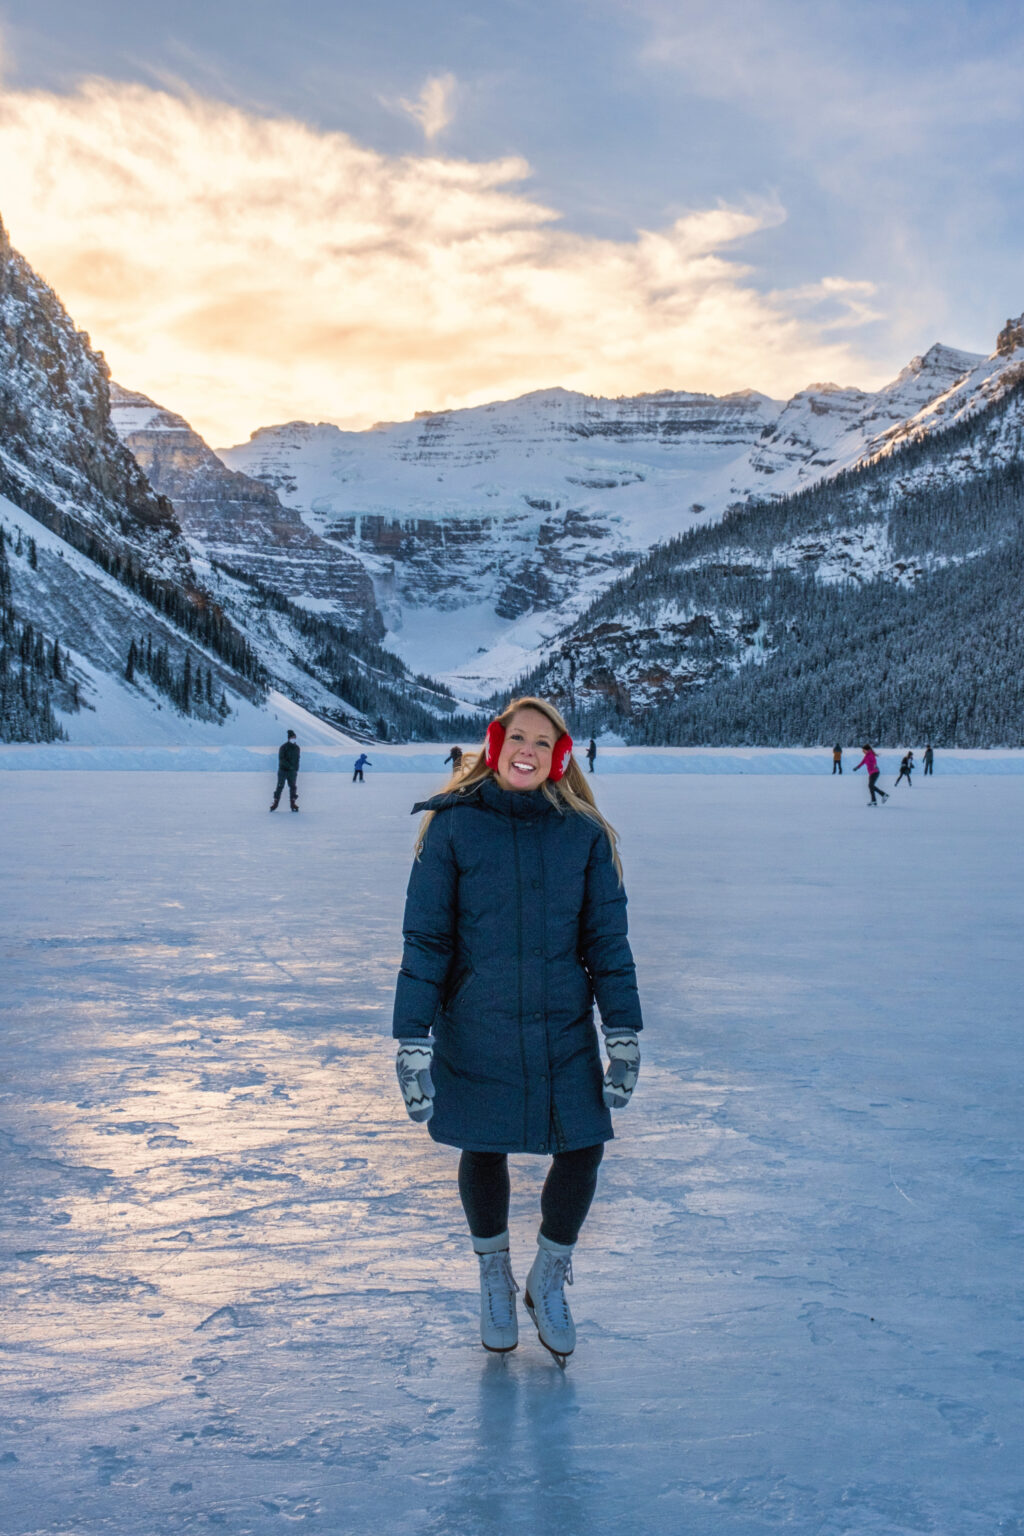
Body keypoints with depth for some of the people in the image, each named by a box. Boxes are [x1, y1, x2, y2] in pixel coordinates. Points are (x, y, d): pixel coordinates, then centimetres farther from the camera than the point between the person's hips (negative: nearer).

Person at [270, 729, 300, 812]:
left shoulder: (296, 748, 9)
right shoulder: (283, 747, -7)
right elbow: (281, 759, -15)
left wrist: (296, 769, 5)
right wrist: (289, 766, -22)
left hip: (292, 771, 4)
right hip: (283, 770, -4)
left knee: (293, 787, 2)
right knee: (280, 786, -5)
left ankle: (293, 804, 4)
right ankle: (275, 803, 0)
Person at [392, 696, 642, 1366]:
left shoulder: (584, 832, -1)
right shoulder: (453, 826, -6)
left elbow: (607, 938, 2)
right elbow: (426, 939, -5)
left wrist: (624, 1034, -3)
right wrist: (413, 1040, -9)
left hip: (564, 1031, 1)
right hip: (476, 1029, -1)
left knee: (583, 1149, -1)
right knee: (484, 1151, 13)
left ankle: (549, 1280, 27)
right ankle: (495, 1280, 40)